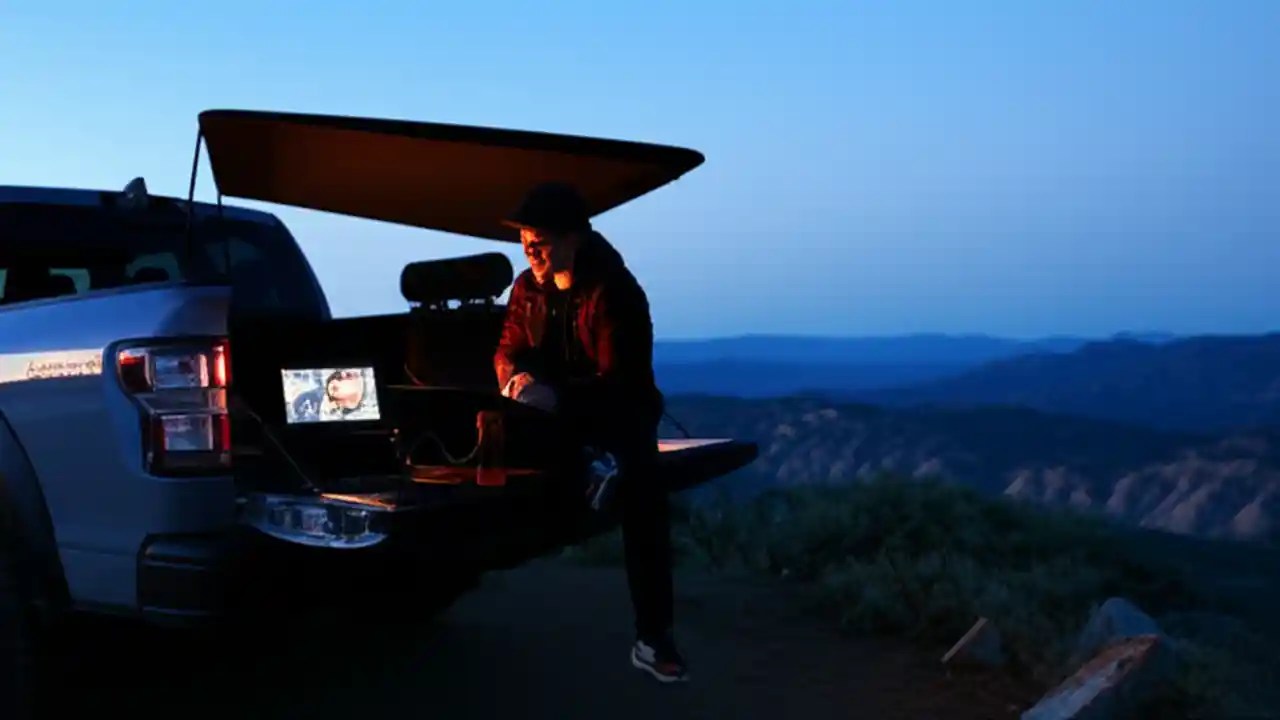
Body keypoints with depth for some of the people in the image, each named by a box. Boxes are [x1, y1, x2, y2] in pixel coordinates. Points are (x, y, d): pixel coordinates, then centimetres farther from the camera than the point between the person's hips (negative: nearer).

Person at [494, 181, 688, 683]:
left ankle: (653, 638, -28)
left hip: (620, 412, -6)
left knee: (644, 505, -30)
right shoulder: (528, 287, 0)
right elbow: (508, 350, 7)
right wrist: (513, 378, -20)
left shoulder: (615, 291, -20)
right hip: (557, 411, 6)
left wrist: (556, 397, -42)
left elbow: (619, 381, -25)